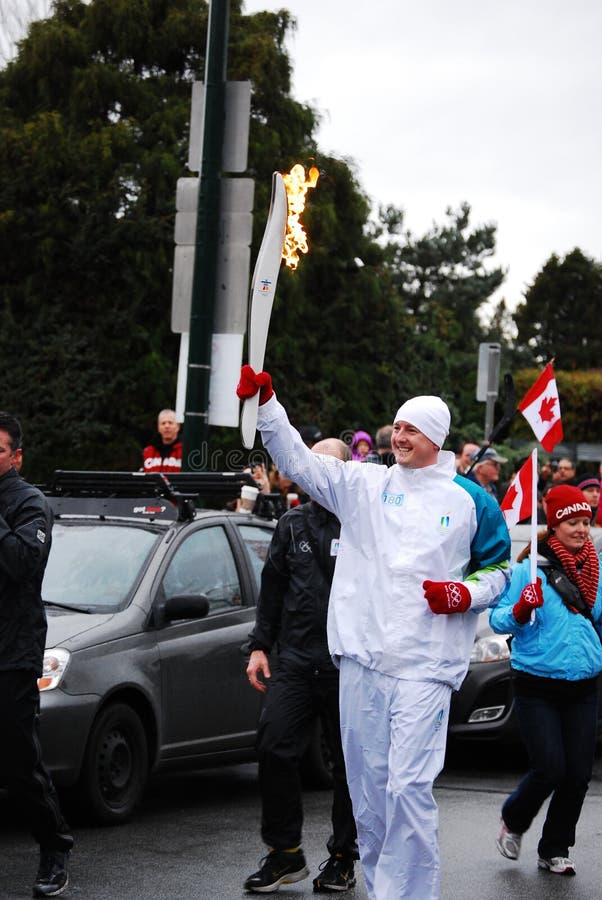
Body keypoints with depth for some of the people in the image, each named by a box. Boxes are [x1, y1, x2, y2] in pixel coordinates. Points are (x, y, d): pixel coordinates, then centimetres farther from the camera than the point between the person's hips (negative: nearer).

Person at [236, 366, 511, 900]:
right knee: (367, 786, 8)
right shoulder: (365, 485, 10)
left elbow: (498, 568, 15)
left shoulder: (469, 500, 6)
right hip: (361, 658, 3)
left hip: (424, 665, -3)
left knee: (408, 786, -12)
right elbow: (298, 460, 3)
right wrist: (264, 403, -8)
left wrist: (466, 594, -5)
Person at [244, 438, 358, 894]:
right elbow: (272, 588, 18)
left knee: (350, 762, 5)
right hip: (295, 661, 4)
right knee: (274, 750, -6)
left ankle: (343, 858, 17)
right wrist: (260, 646, 12)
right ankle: (285, 852, 6)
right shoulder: (293, 524, 13)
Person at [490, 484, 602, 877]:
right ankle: (514, 823, 19)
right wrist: (521, 609, -24)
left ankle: (555, 850, 17)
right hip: (538, 688, -4)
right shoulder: (531, 568, -6)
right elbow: (498, 620, -6)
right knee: (550, 769, -10)